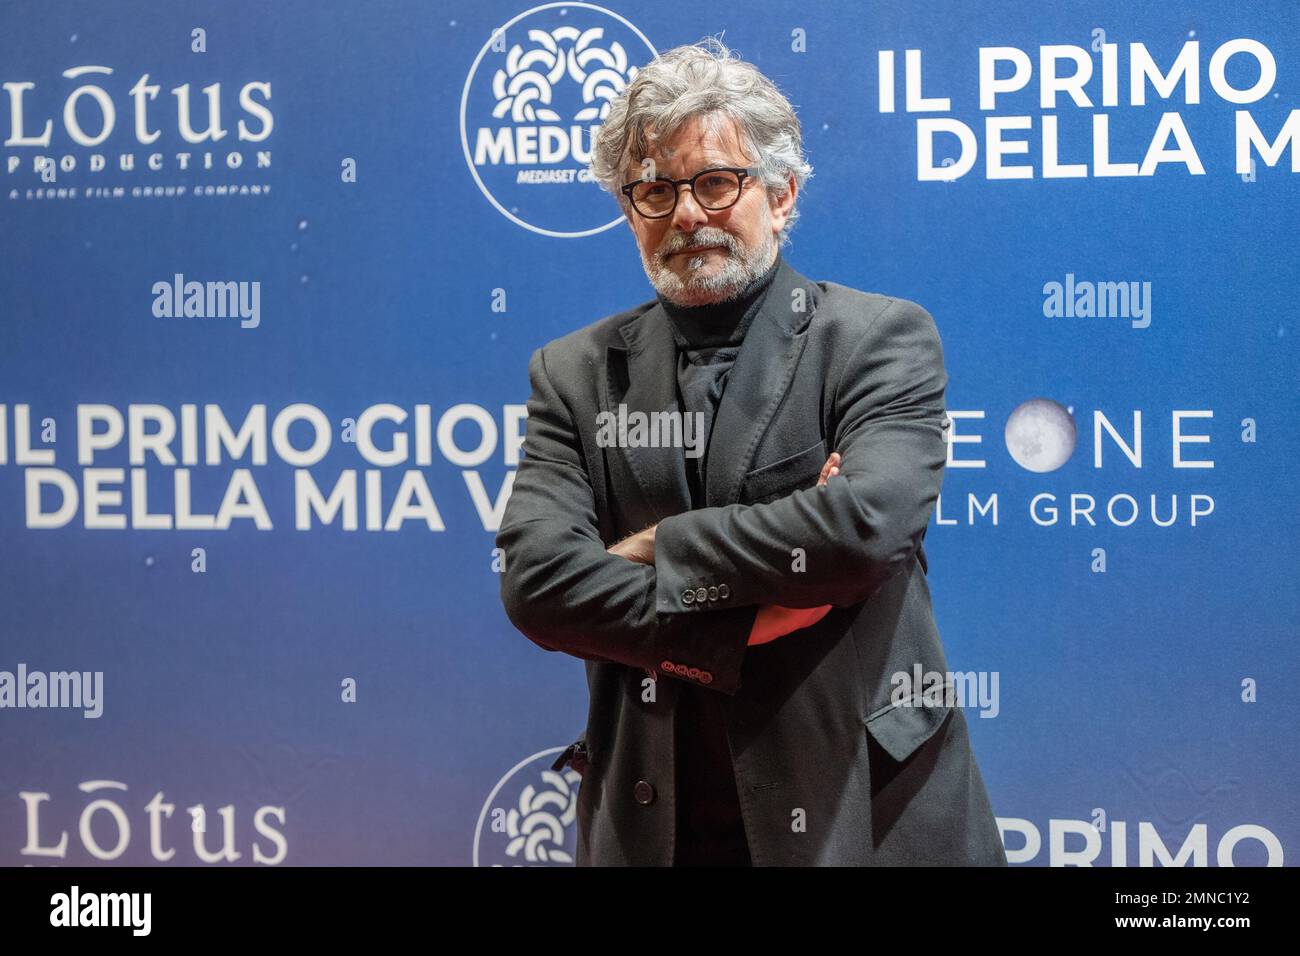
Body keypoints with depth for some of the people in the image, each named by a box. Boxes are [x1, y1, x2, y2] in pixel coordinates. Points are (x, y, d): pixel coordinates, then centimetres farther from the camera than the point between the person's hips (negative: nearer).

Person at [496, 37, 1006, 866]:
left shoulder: (884, 337, -3)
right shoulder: (576, 373, 5)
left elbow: (870, 521, -20)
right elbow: (535, 579, -8)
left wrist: (657, 549, -12)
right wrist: (739, 640, -16)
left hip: (866, 812, -2)